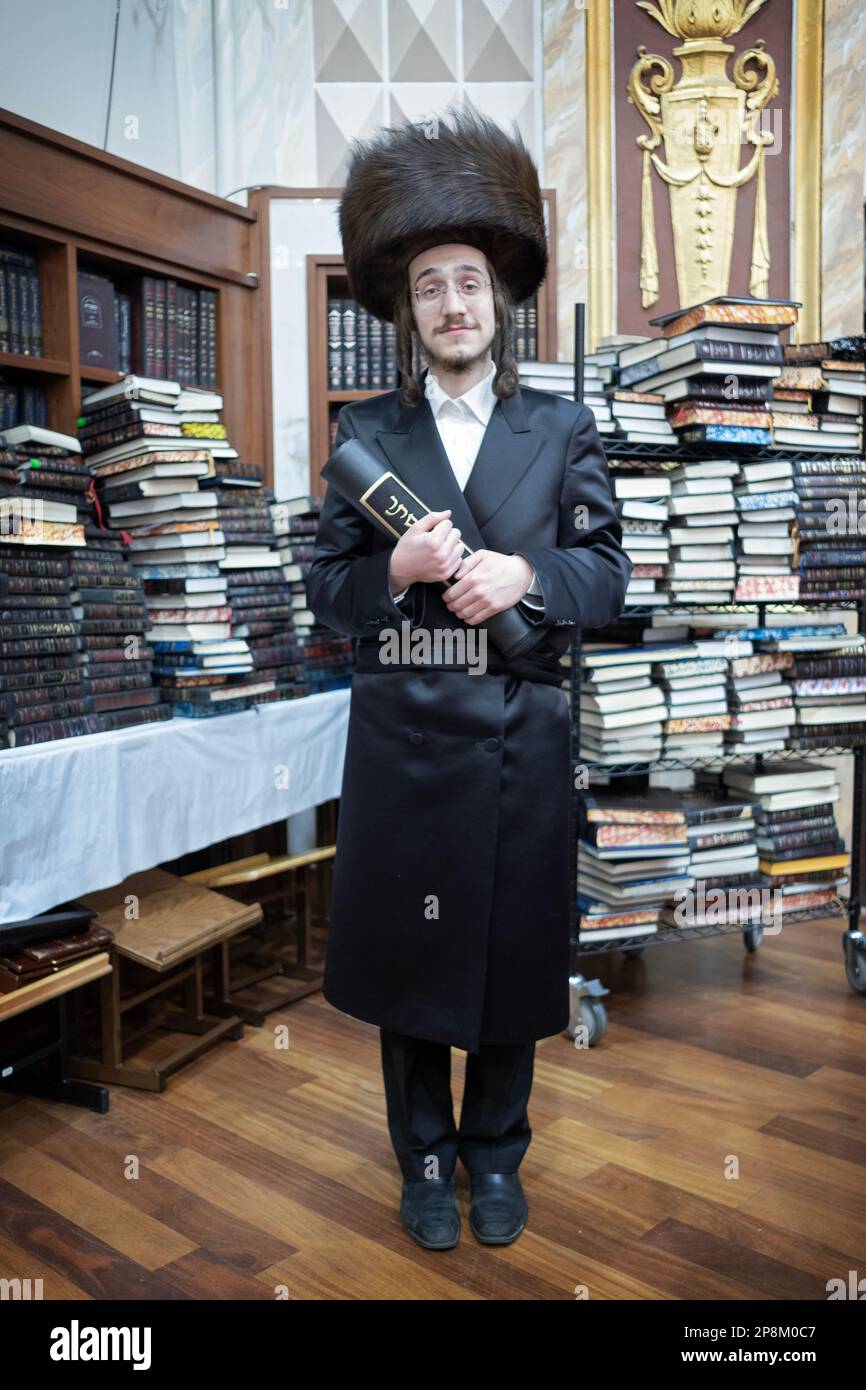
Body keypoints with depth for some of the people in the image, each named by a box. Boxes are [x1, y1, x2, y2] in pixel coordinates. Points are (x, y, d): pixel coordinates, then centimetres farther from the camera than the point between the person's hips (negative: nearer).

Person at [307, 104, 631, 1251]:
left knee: (515, 950, 10)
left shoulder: (562, 430, 8)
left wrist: (525, 574, -15)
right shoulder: (366, 433, 7)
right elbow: (326, 587, 5)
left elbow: (608, 572, 4)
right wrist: (398, 570, -15)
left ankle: (496, 1156, 33)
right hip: (402, 738, 0)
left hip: (521, 738, 0)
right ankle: (424, 1158, 31)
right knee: (406, 951, 10)